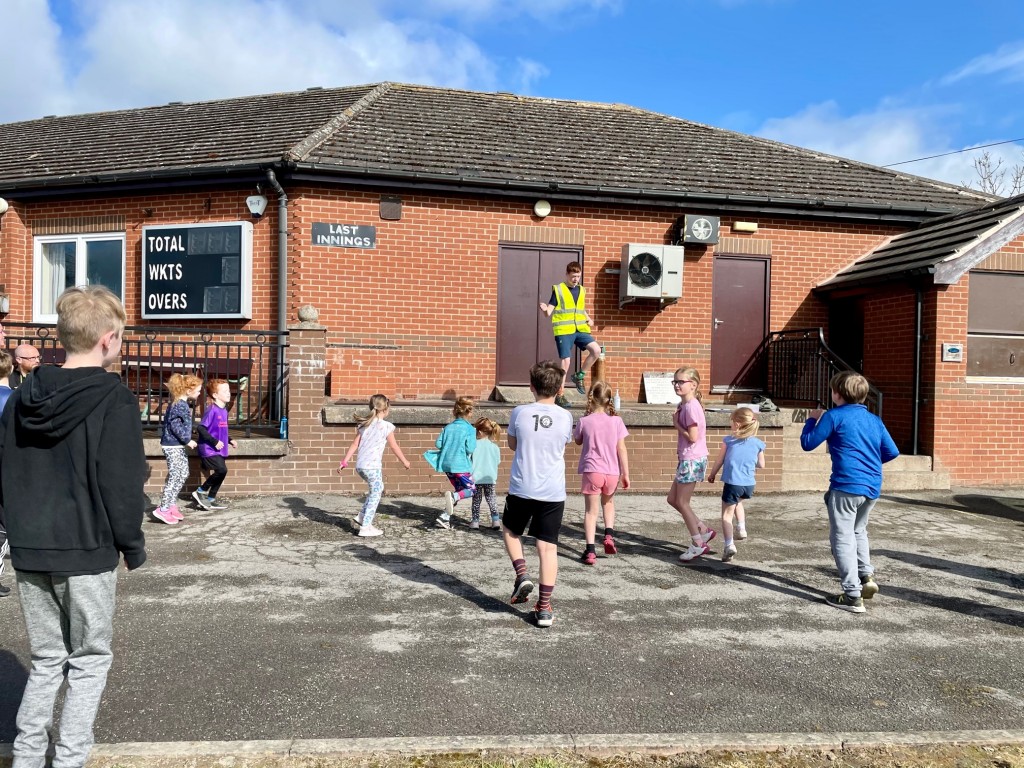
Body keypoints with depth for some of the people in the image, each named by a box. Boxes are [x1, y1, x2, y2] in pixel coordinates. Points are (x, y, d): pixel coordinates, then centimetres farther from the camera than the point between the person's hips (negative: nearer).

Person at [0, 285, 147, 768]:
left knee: (47, 659, 19)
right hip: (87, 552, -6)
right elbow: (123, 486, -16)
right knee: (89, 661, 10)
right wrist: (133, 547, -4)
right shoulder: (113, 399, -15)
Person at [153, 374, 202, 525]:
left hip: (178, 446, 10)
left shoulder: (182, 403, 12)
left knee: (183, 474, 15)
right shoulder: (180, 405, -18)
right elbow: (175, 425, -25)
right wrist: (187, 440, -20)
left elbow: (168, 421, 19)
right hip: (173, 446, -10)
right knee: (175, 477, -7)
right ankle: (163, 509, -2)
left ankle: (171, 504, 22)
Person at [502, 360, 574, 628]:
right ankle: (544, 608, 7)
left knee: (510, 530, 25)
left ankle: (522, 574, 7)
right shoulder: (565, 417, -5)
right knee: (548, 547, 5)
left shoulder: (519, 413, -6)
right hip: (553, 493, 1)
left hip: (521, 489, 0)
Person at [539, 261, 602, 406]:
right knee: (566, 361, -8)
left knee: (596, 350, -15)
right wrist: (545, 310, -26)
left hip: (580, 330, 5)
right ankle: (560, 395, 2)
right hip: (564, 331, -5)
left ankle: (579, 376, 6)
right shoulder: (558, 290, 1)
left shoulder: (582, 290, 15)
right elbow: (549, 312, -3)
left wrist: (588, 319, 11)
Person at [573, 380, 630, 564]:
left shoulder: (584, 421, -5)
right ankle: (609, 535, 13)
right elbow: (621, 449, -3)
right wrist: (625, 474, 2)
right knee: (608, 502, 29)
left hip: (592, 471, -2)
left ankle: (590, 551, -4)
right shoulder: (616, 420, -4)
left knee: (591, 511, 4)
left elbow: (578, 441, 14)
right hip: (612, 472, 2)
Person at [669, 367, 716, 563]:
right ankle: (703, 530, 25)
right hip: (686, 459, 10)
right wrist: (678, 422, 1)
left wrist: (676, 423, -13)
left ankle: (698, 545, 12)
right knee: (672, 499, 15)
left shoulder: (691, 406, -19)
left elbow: (693, 437, -22)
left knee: (682, 502, 0)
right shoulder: (683, 405, 10)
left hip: (692, 460, -10)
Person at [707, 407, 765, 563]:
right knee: (738, 501, 34)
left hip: (732, 483, -4)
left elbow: (719, 461, 5)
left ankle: (729, 545, -11)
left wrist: (711, 475, 21)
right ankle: (742, 529, 24)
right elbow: (761, 465, 12)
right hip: (749, 485, 4)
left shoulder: (728, 440, -3)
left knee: (727, 514, 5)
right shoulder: (758, 443, 3)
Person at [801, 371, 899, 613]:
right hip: (872, 487, 7)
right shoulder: (874, 419, 12)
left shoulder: (833, 416, -6)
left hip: (846, 485, -7)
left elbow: (807, 443, -3)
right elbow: (892, 452, 12)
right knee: (858, 531, 28)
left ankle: (852, 596, -3)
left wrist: (812, 419, 12)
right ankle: (867, 575, 17)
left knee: (842, 538, -1)